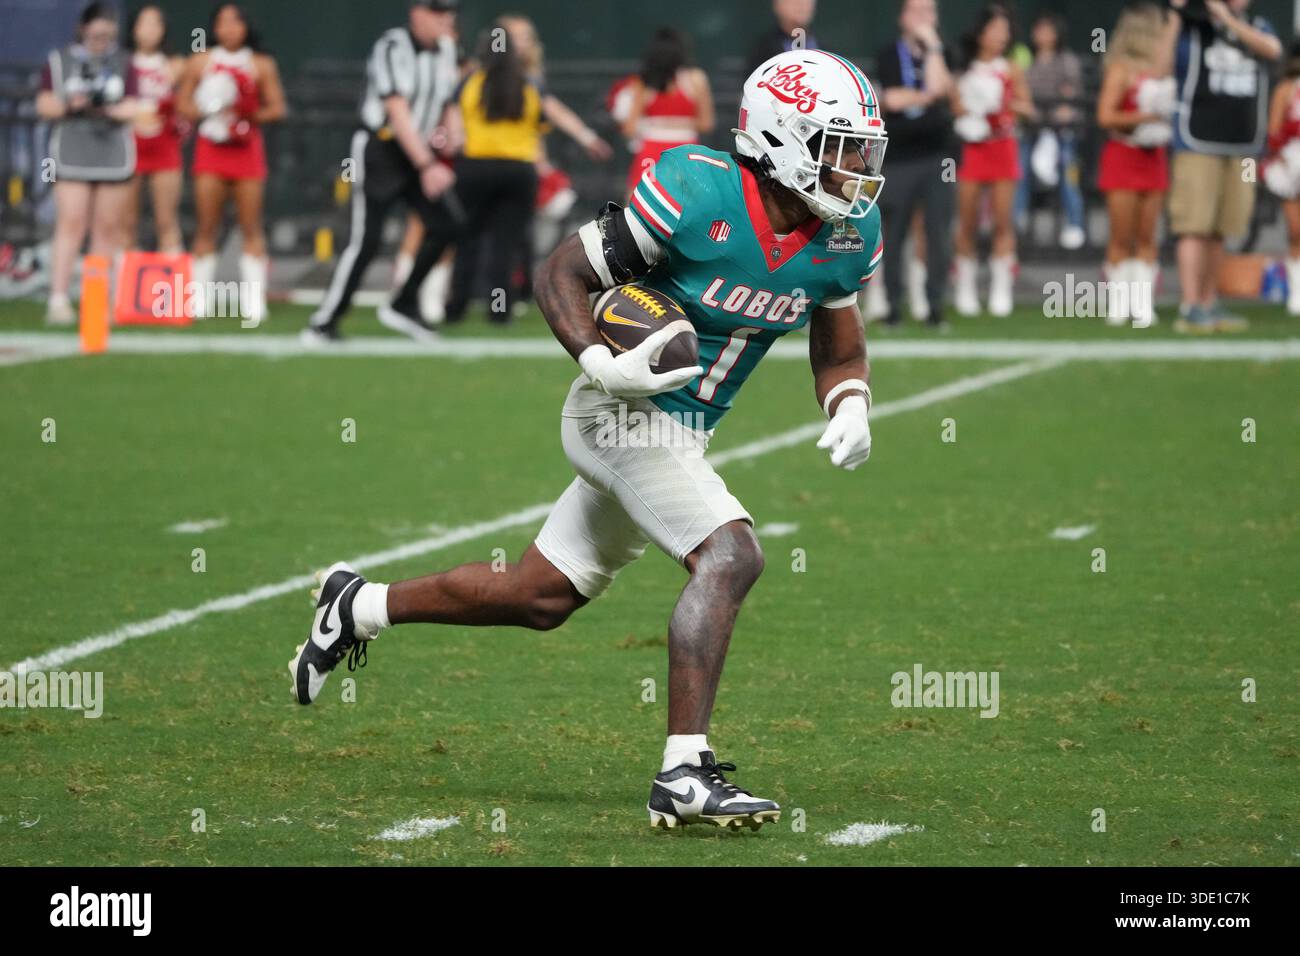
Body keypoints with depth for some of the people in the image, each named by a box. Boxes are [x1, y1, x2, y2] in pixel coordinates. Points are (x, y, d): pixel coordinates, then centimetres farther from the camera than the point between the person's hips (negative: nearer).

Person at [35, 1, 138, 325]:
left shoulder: (122, 62, 8)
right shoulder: (59, 61, 4)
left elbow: (131, 108, 3)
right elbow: (44, 105, 3)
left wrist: (108, 110, -17)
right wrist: (69, 106, -16)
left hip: (115, 154, 2)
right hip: (72, 154, -2)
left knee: (108, 229, 2)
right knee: (71, 225, -11)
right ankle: (58, 299, -14)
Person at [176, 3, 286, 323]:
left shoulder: (262, 66, 3)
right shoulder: (200, 62, 6)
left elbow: (277, 107, 3)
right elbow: (182, 104, 9)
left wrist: (250, 115, -14)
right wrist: (203, 112, -12)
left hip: (247, 149, 0)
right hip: (211, 150, 0)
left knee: (251, 229, -1)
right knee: (206, 228, -2)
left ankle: (253, 300, 1)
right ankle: (200, 299, 4)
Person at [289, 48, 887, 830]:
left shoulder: (848, 238, -2)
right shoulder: (697, 195, -22)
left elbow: (840, 353, 12)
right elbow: (563, 274, -13)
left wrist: (851, 409, -9)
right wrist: (601, 364, -28)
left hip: (684, 435, 8)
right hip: (623, 414, -8)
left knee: (540, 598, 15)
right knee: (731, 557, -25)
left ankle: (359, 607, 35)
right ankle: (685, 775, -25)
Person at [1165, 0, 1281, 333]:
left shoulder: (1257, 28, 11)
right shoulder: (1191, 27, 2)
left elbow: (1272, 50, -11)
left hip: (1243, 146, 4)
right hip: (1198, 144, -4)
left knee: (1218, 231, 9)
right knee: (1194, 228, -9)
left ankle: (1209, 305, 16)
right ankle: (1189, 309, -11)